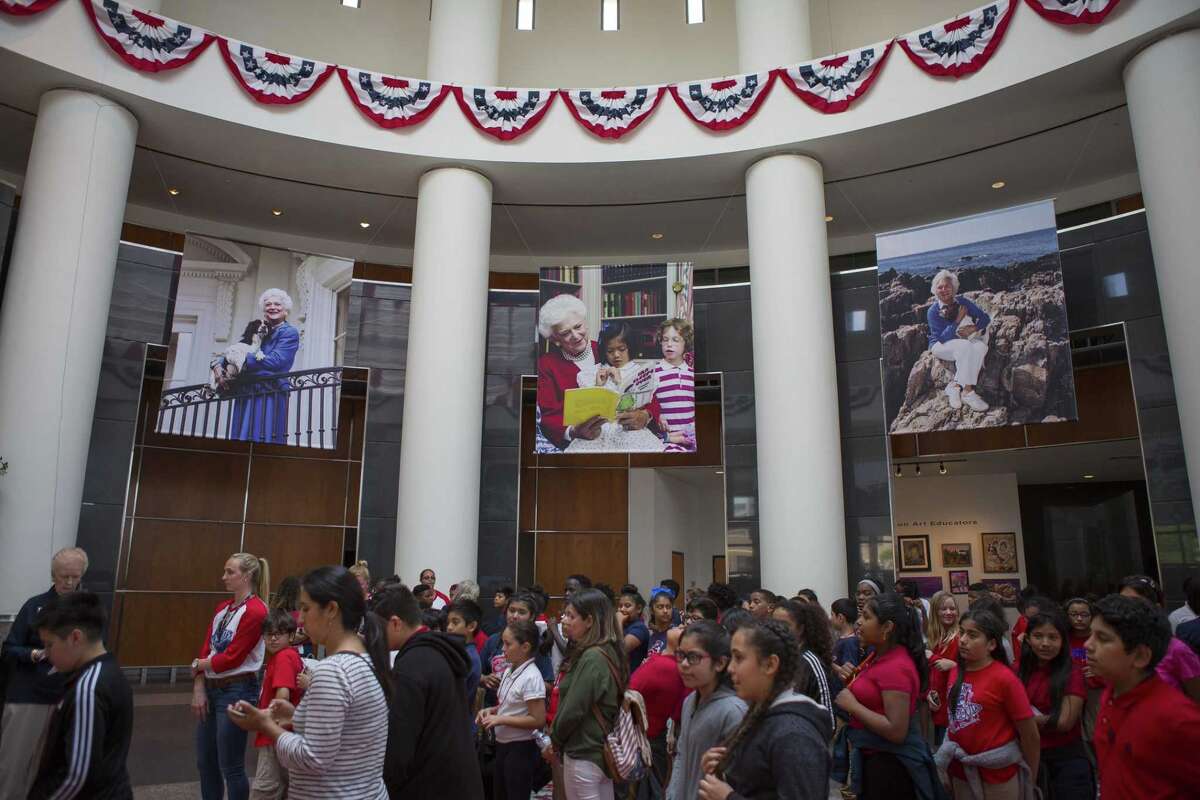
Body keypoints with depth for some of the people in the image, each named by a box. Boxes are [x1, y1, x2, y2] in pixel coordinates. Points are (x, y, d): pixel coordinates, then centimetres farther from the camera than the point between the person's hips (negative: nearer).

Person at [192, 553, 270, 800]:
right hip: (211, 689, 8)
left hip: (237, 691, -8)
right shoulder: (222, 608, 9)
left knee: (230, 766, 3)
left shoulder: (255, 611, -17)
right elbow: (206, 649, 7)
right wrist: (198, 689, -2)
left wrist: (198, 665, -2)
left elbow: (232, 658, -17)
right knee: (205, 761, 17)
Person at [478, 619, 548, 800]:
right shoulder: (509, 671, 4)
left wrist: (501, 719, -21)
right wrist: (491, 710, -1)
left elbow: (538, 720, -22)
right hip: (503, 744, 9)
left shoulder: (531, 677, -21)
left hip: (521, 749, -8)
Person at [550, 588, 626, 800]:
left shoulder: (592, 657, -23)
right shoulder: (608, 652, 6)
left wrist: (554, 739, -4)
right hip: (603, 750, 9)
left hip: (583, 754, -9)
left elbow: (573, 709, -22)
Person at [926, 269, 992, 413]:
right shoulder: (933, 311, -10)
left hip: (964, 343, 4)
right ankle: (967, 391, -33)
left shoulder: (962, 302, 1)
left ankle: (955, 387, -30)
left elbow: (985, 318, 2)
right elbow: (942, 337, -17)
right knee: (964, 346, -35)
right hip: (941, 345, -4)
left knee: (981, 346, -29)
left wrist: (973, 328, -17)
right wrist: (958, 320, -21)